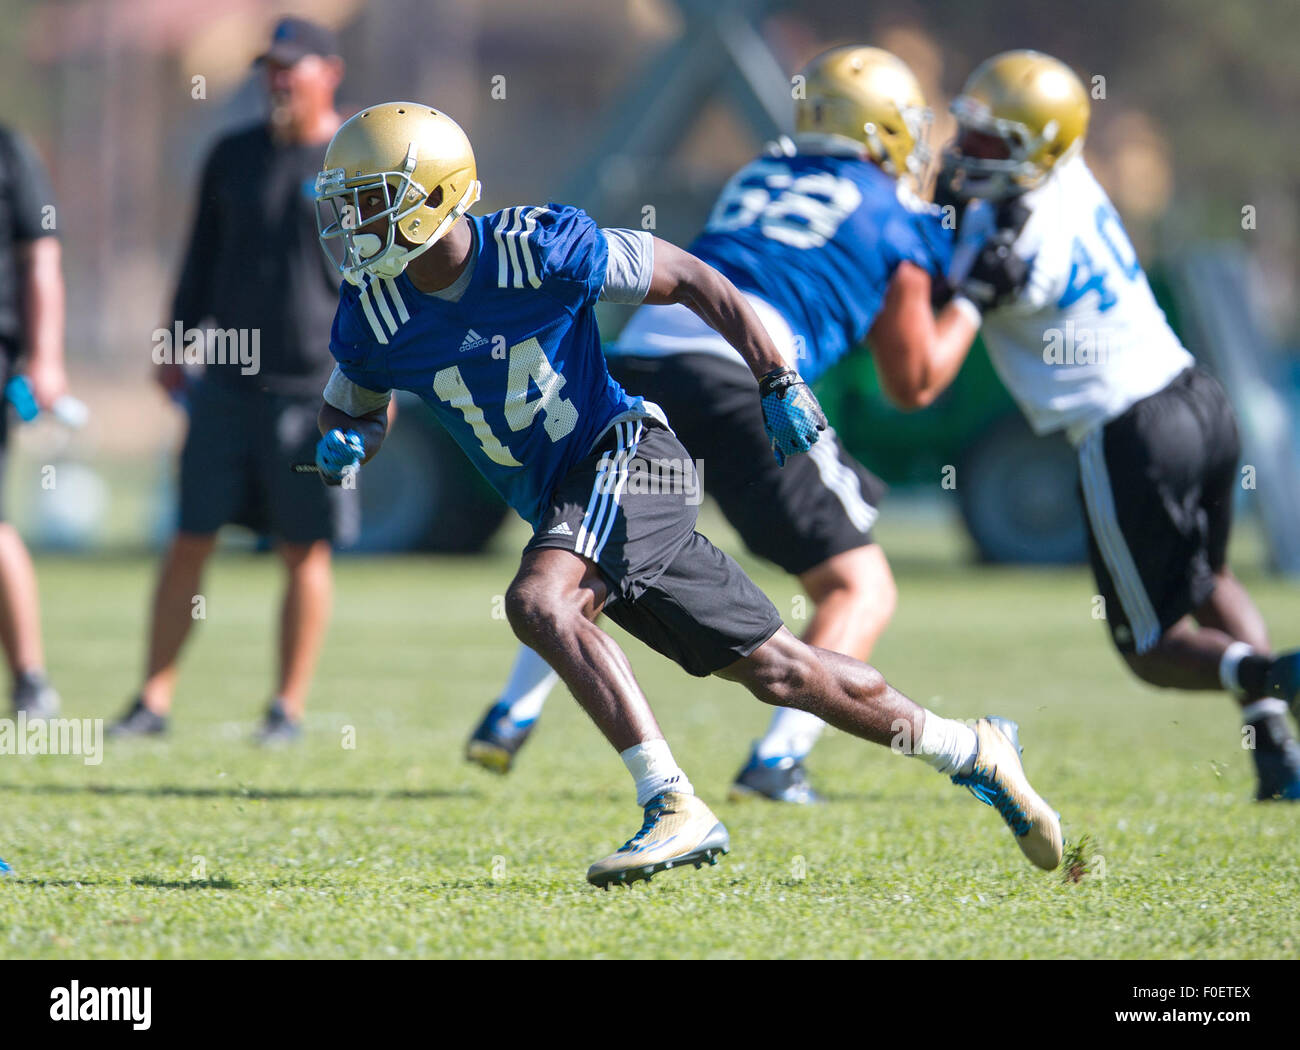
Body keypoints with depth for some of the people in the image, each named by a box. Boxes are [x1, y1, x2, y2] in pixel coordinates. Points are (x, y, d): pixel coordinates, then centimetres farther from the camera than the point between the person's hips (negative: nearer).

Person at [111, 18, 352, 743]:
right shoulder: (235, 157, 12)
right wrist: (174, 346, 13)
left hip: (317, 387, -4)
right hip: (228, 379, 4)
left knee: (306, 549, 0)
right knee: (192, 539, 1)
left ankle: (289, 708, 8)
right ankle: (154, 701, 4)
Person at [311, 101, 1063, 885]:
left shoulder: (541, 250, -18)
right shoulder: (373, 319, -4)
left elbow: (689, 279, -6)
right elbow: (355, 407, 16)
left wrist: (779, 382, -7)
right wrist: (343, 444, -9)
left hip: (623, 455, -5)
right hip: (559, 502, 5)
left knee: (538, 601, -31)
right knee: (775, 668, 8)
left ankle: (675, 808, -29)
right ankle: (971, 752, 23)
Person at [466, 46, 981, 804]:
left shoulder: (757, 179, 29)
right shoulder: (897, 222, 15)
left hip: (638, 360, 5)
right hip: (737, 379, -5)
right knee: (861, 589, 8)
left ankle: (512, 720, 18)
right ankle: (777, 763, -8)